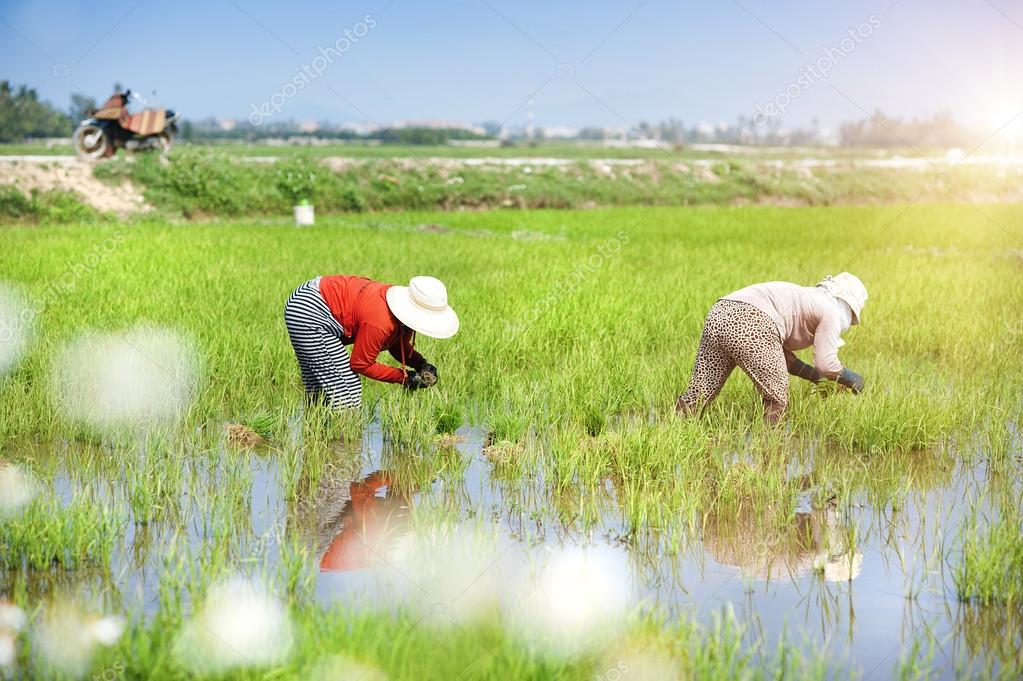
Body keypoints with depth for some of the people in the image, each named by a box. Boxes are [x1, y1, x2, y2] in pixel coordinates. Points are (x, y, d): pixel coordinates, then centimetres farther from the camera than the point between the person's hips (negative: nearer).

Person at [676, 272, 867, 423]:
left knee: (697, 395, 7)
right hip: (751, 325, -8)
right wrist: (850, 379, 21)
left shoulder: (807, 298, 37)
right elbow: (825, 363, 2)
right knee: (776, 402, 6)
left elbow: (783, 355, 38)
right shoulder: (831, 310, 12)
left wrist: (818, 378, 41)